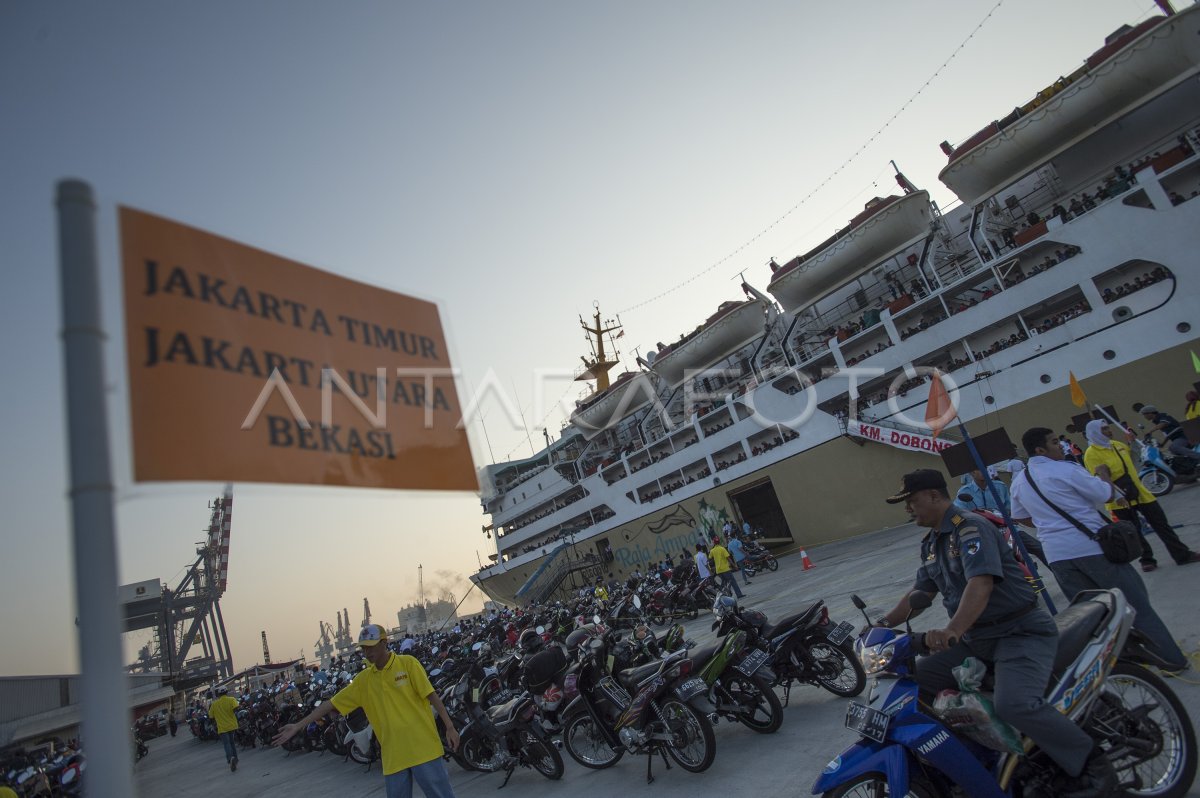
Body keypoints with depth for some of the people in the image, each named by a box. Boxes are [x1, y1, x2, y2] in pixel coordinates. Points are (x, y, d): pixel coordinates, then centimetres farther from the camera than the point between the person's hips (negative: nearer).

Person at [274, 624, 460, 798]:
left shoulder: (408, 663, -6)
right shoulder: (363, 679, 8)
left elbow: (431, 695, -7)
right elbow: (331, 703, 11)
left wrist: (449, 727, -10)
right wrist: (298, 726, 8)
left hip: (422, 748, -4)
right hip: (393, 755, 4)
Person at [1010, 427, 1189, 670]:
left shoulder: (1018, 482, 6)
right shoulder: (1066, 470, -13)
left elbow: (1020, 518, 17)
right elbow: (1108, 495, -4)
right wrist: (1103, 474, 14)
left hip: (1056, 554, 5)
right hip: (1091, 546, -5)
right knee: (1136, 604, 10)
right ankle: (1171, 658, 19)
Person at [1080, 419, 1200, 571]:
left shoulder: (1117, 444, 5)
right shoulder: (1091, 454, -18)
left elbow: (1135, 455, 26)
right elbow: (1103, 476, -28)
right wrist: (1117, 495, -36)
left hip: (1140, 494, 6)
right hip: (1121, 501, -6)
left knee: (1161, 524, 12)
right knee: (1134, 532, 7)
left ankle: (1182, 554, 24)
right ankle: (1147, 560, 22)